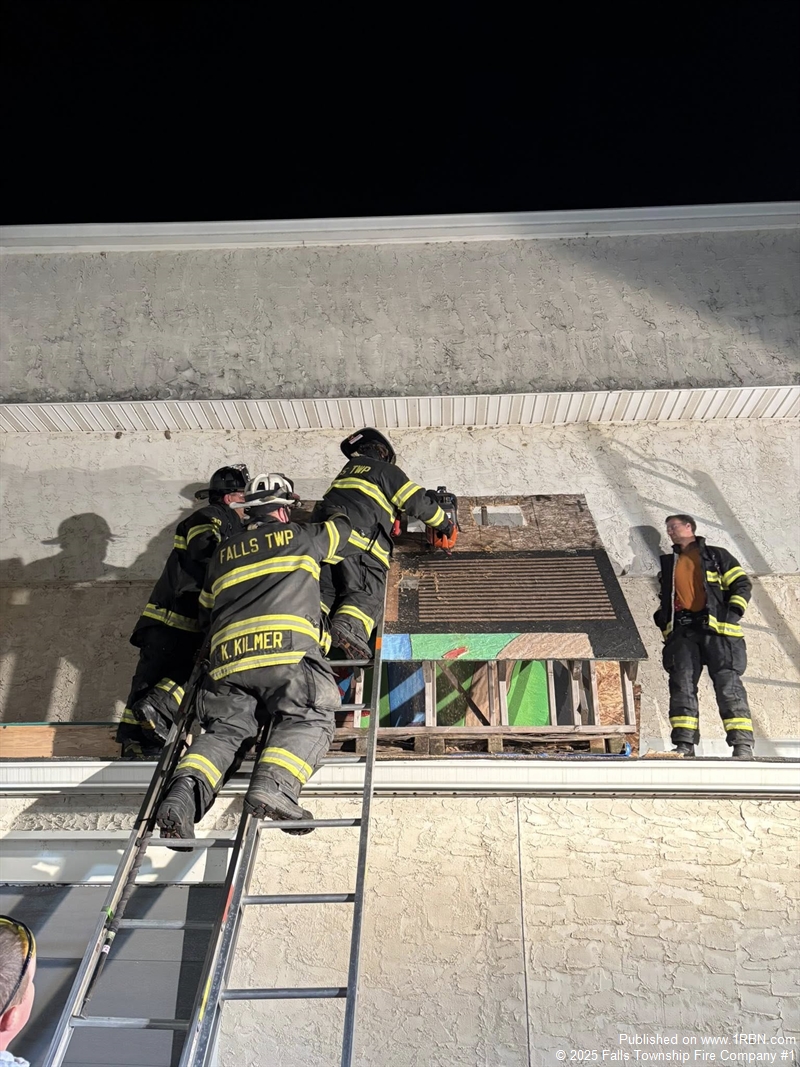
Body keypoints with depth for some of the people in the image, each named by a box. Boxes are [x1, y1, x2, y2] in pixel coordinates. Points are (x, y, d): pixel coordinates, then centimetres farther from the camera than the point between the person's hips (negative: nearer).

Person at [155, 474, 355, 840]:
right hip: (286, 648, -4)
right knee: (308, 720, -3)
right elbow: (346, 527, 37)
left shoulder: (222, 554, 30)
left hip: (226, 655, 5)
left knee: (227, 730, 7)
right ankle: (274, 784, -28)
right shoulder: (301, 537, 19)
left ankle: (186, 789, -19)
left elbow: (206, 611, 37)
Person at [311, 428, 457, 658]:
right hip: (357, 536, -6)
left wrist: (388, 521, 44)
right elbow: (418, 502, 11)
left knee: (325, 589, 3)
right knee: (367, 592, -9)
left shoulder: (349, 469, 33)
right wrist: (445, 525, 23)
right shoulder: (386, 470, 13)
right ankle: (349, 627, -36)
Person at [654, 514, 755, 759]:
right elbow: (662, 600, 30)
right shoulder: (667, 564, 26)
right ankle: (684, 742, -6)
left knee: (728, 683, -10)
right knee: (682, 684, -6)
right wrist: (663, 622, 12)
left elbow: (742, 584, 7)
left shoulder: (716, 555, 13)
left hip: (716, 628, -4)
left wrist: (733, 613, -8)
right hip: (682, 631, 4)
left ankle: (742, 744, -8)